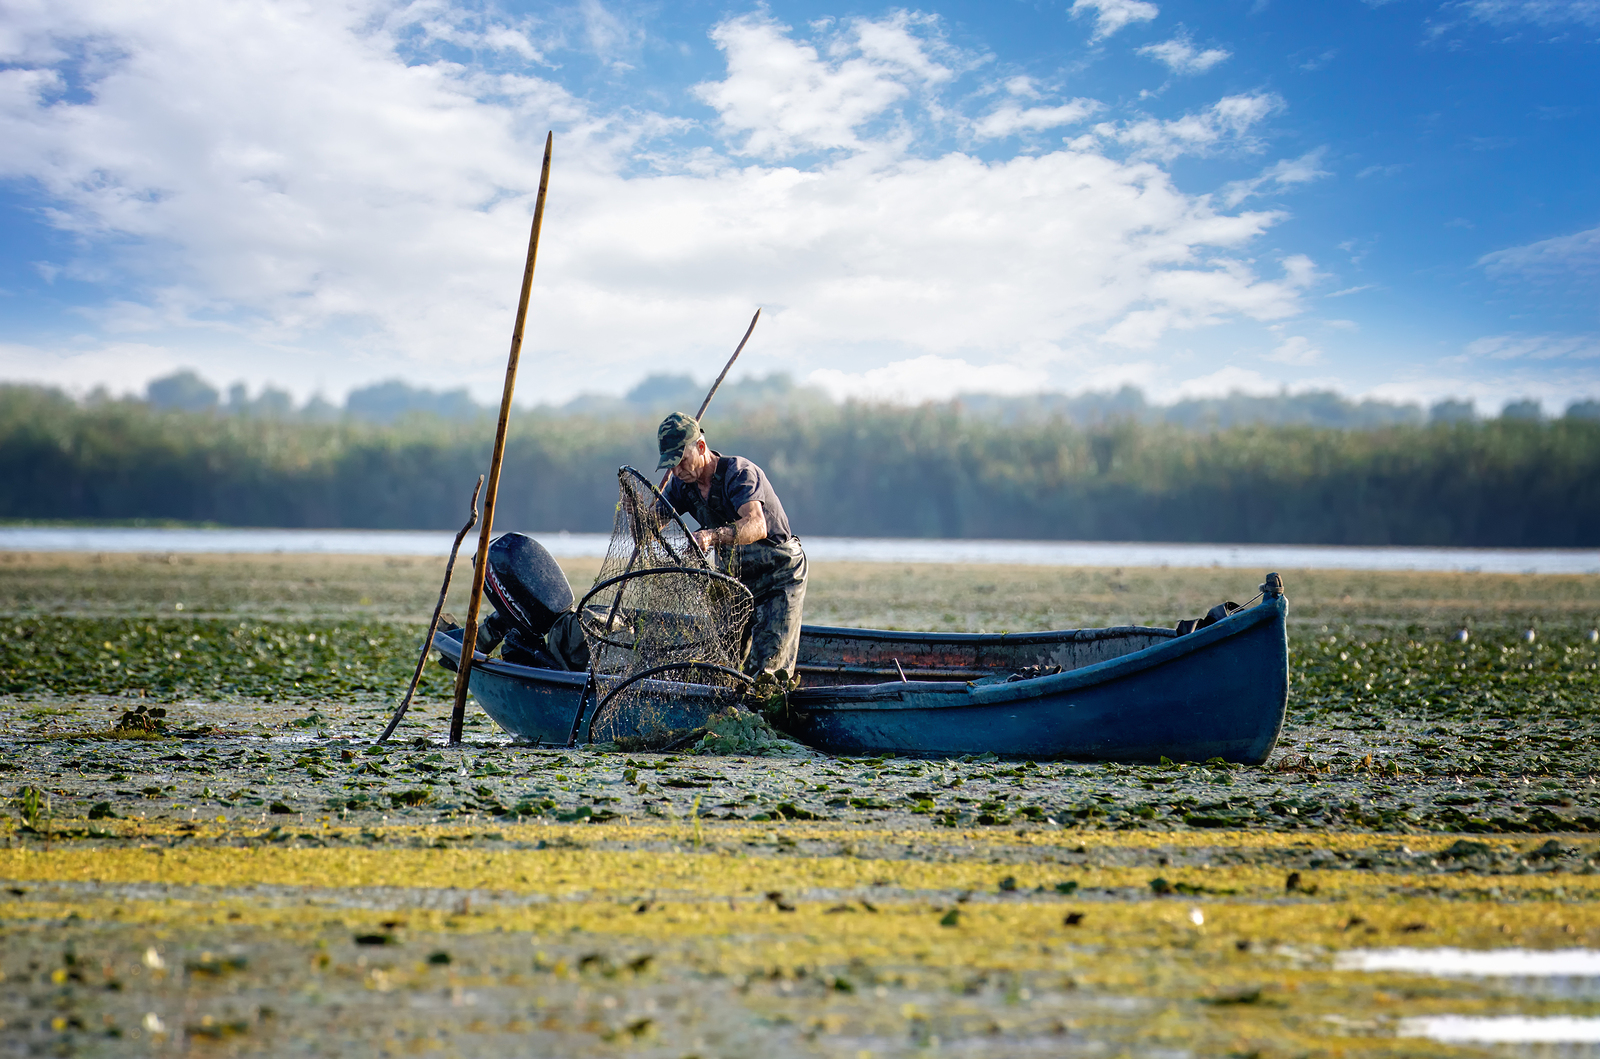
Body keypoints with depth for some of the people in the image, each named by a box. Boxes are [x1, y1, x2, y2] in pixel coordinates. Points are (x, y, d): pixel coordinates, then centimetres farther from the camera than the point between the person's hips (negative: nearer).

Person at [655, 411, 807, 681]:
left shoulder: (739, 472, -26)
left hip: (780, 579, -7)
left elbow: (757, 526, -44)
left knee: (766, 672, -15)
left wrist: (712, 536, -61)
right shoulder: (683, 483, -5)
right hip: (735, 582, 7)